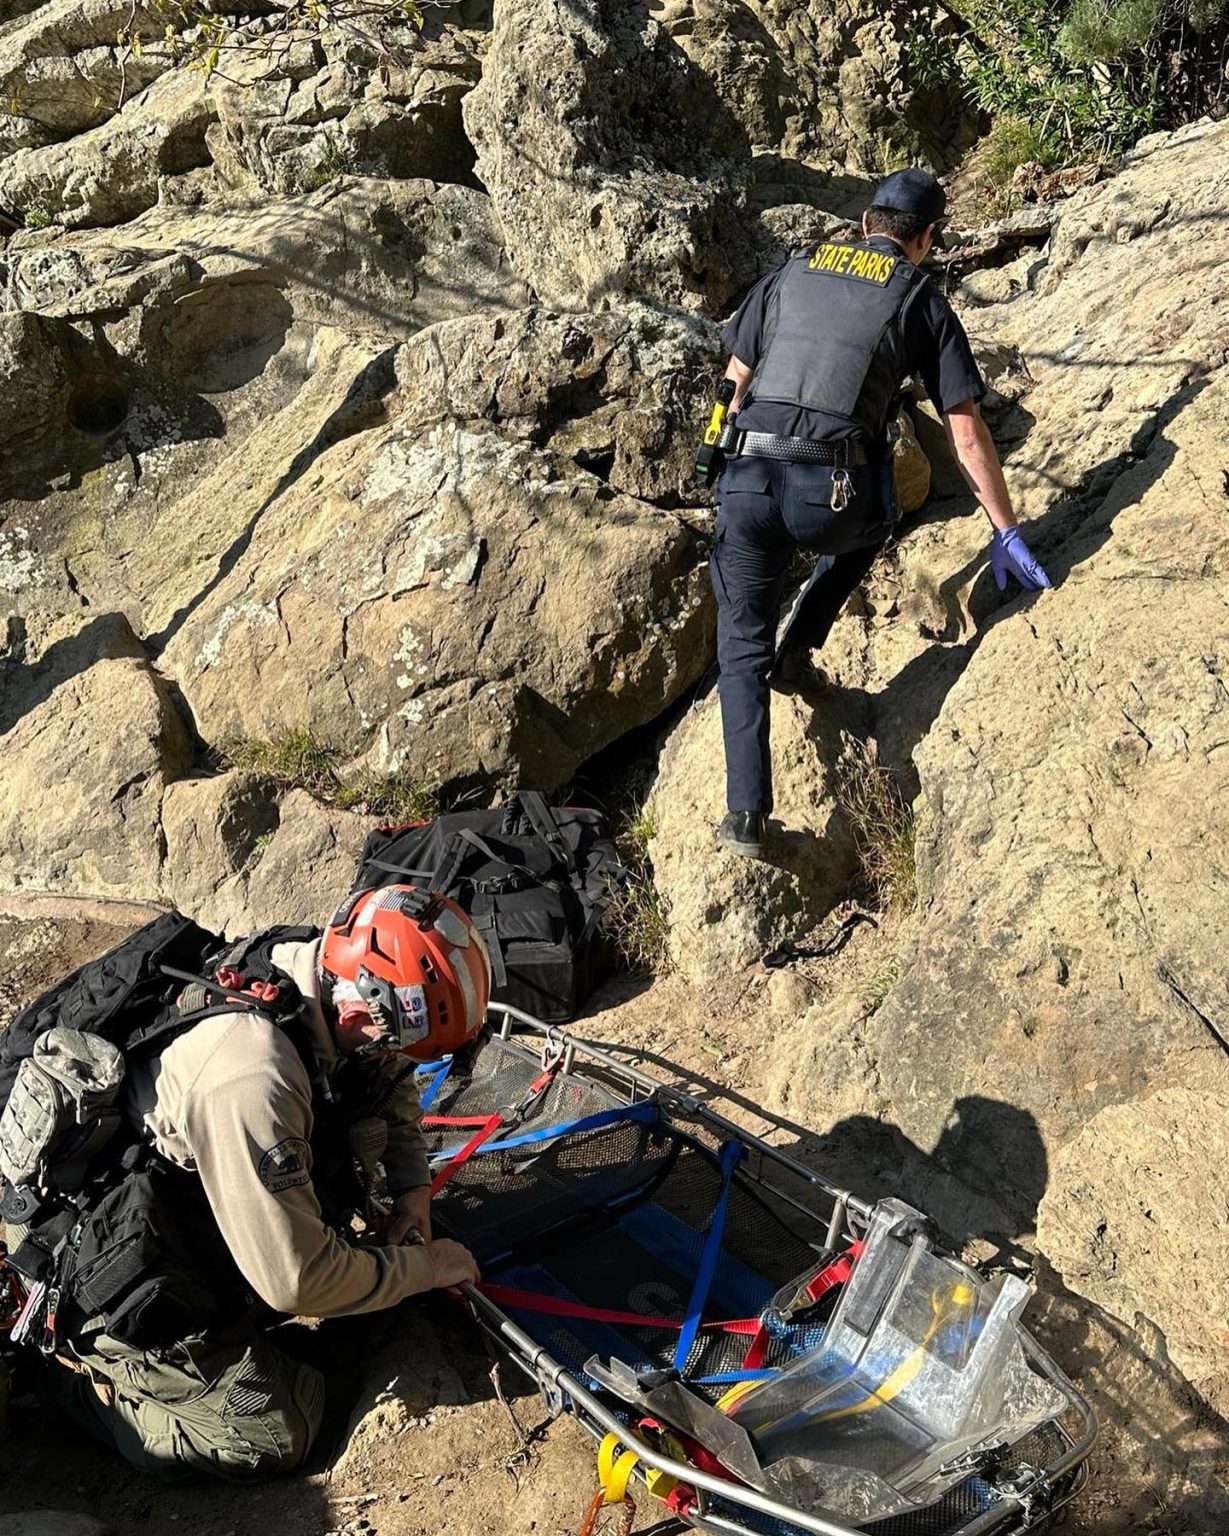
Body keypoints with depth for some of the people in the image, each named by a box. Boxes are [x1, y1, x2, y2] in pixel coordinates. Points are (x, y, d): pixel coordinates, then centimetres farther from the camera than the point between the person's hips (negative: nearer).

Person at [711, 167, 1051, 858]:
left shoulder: (792, 272, 20)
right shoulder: (922, 300, 12)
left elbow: (737, 380, 23)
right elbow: (968, 434, 8)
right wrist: (1008, 533, 13)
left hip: (748, 483, 2)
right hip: (835, 496, -2)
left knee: (742, 645, 15)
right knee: (866, 529, 37)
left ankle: (747, 815, 3)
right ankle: (795, 653, 29)